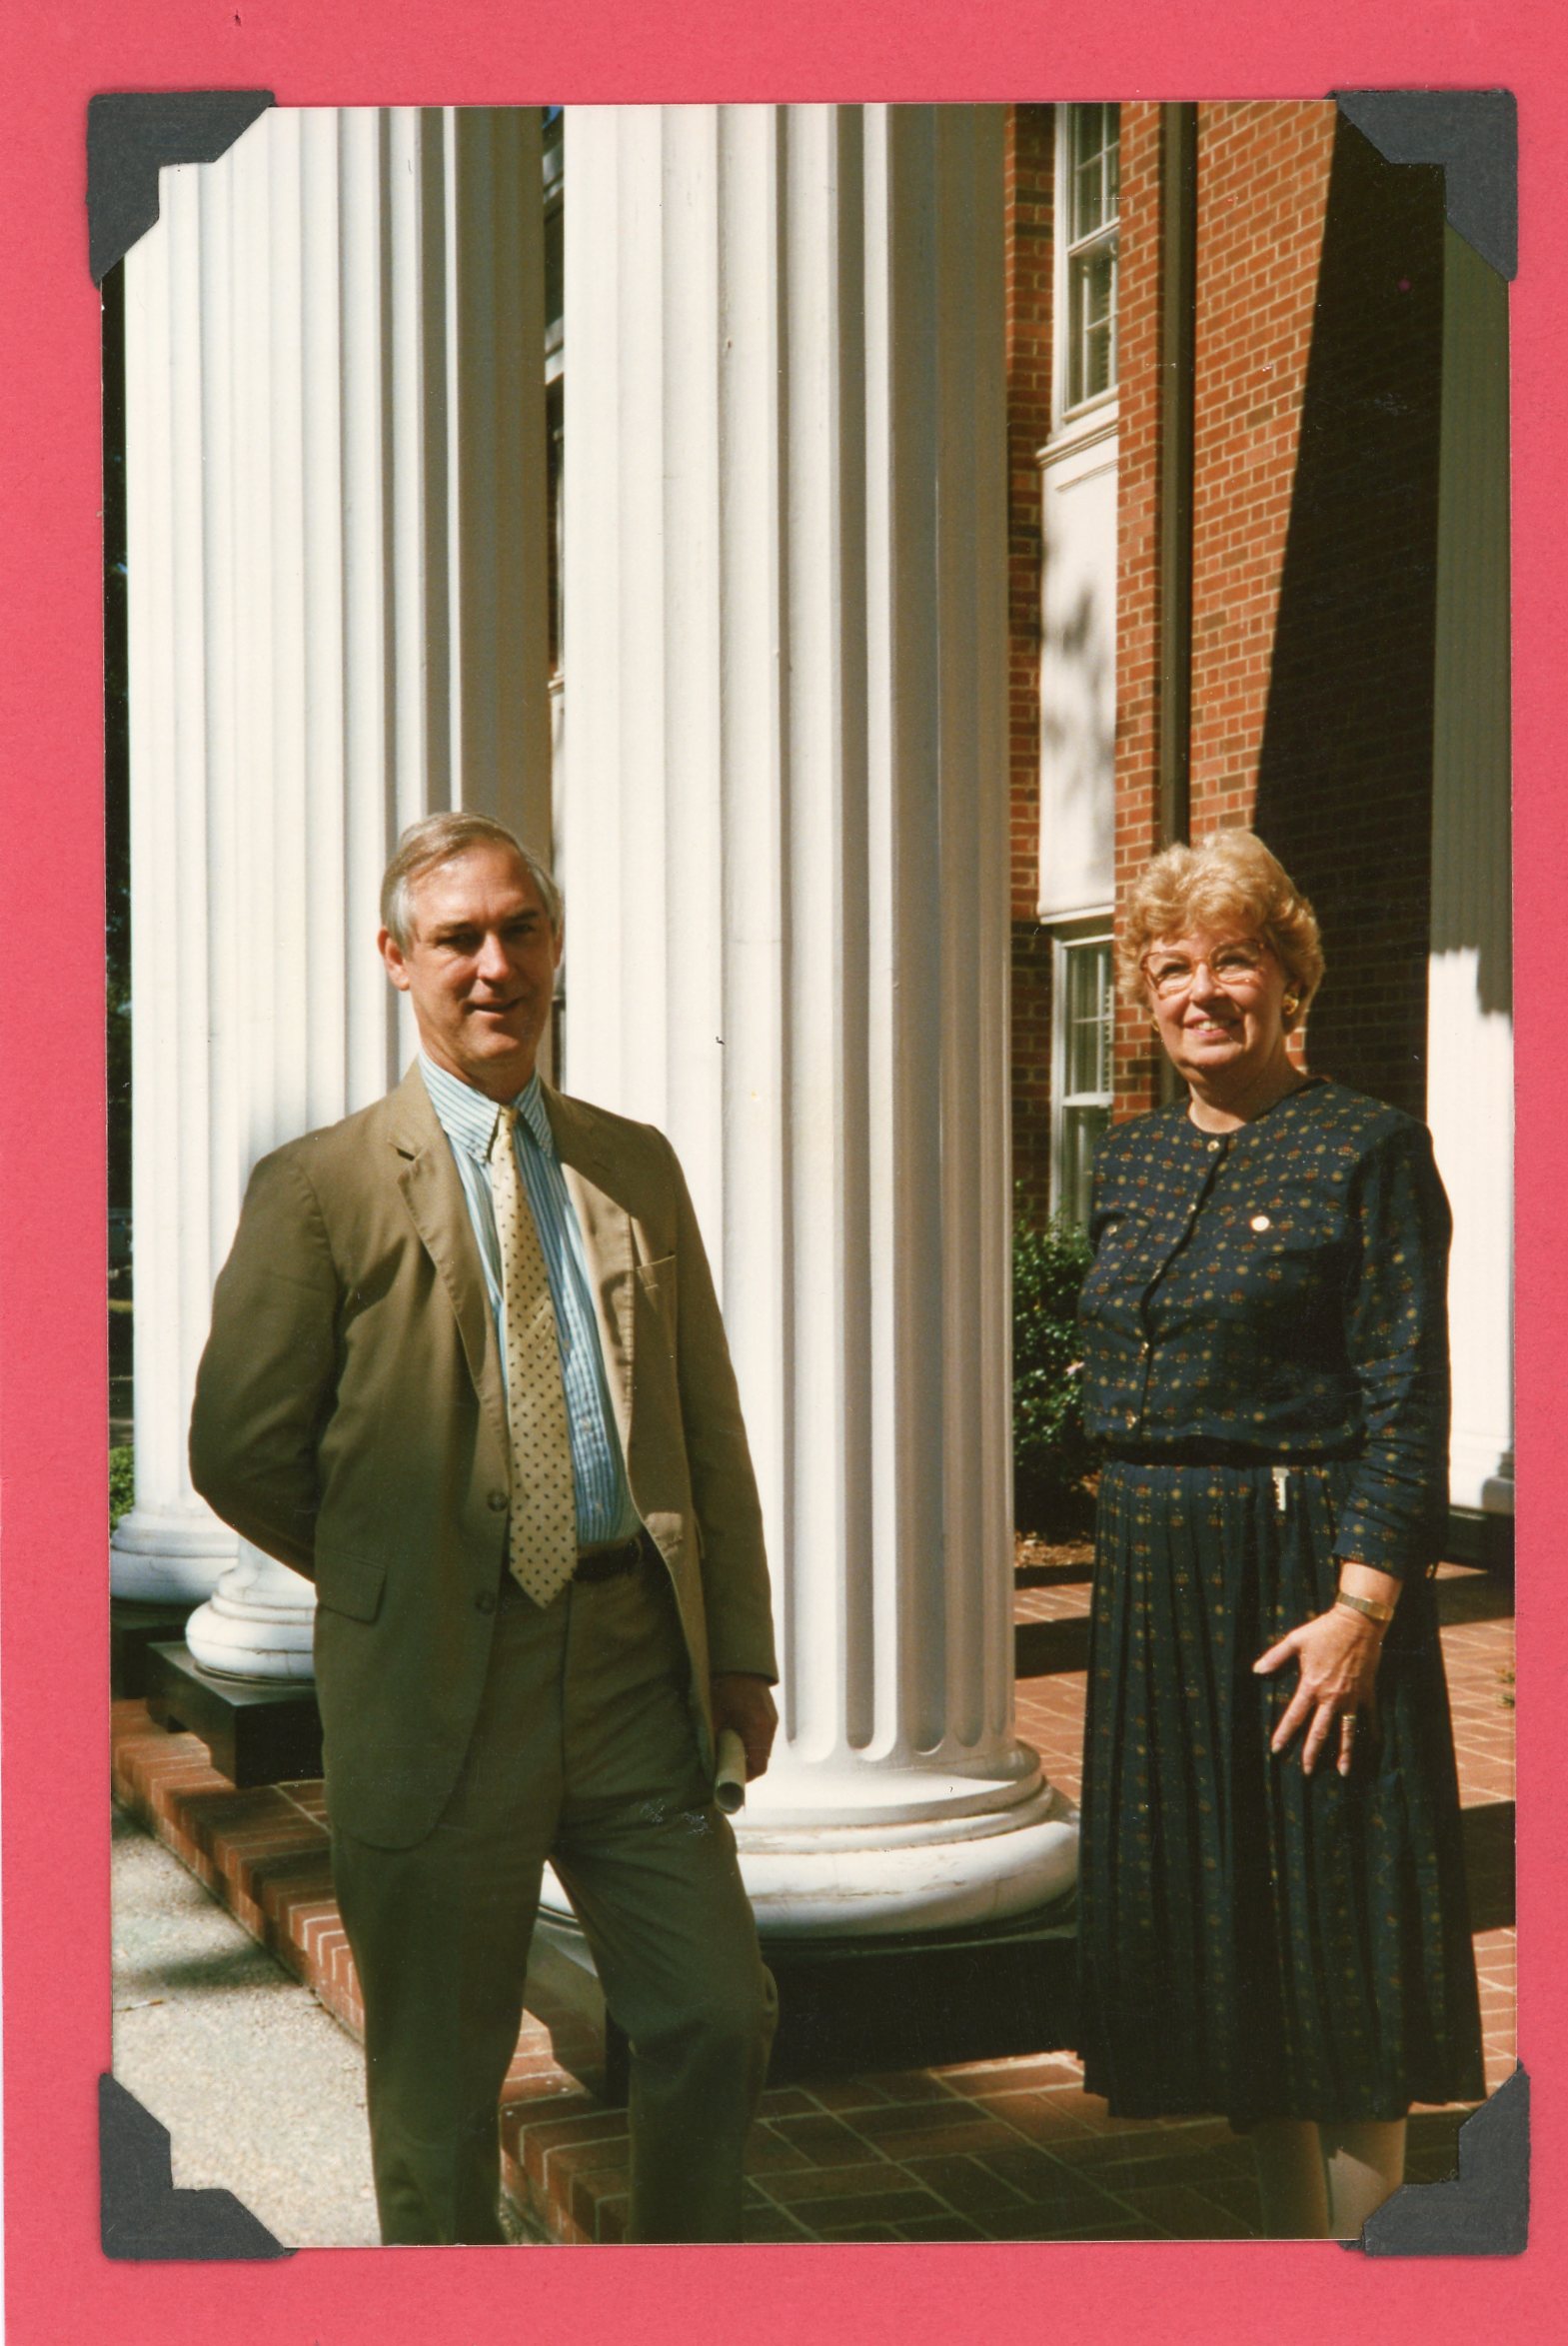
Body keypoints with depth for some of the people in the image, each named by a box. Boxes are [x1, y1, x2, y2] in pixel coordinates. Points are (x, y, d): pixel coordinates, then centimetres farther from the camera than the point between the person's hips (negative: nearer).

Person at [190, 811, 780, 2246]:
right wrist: (393, 1577, 4)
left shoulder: (637, 1166, 11)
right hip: (442, 1688, -4)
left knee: (721, 2019, 5)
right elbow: (241, 1451, -2)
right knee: (440, 2085, 7)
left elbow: (709, 1421, 13)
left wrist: (741, 1645, 9)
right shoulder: (322, 1188, -3)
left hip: (637, 1667, 4)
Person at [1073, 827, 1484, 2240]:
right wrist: (1135, 1569, 14)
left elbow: (1406, 1404, -13)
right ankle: (1294, 2244, 26)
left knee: (1332, 1911, 0)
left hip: (1310, 1574, -7)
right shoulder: (1131, 1162, 11)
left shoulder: (1367, 1150, -8)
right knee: (1216, 1919, 12)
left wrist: (1360, 1607, -19)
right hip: (1157, 1585, 7)